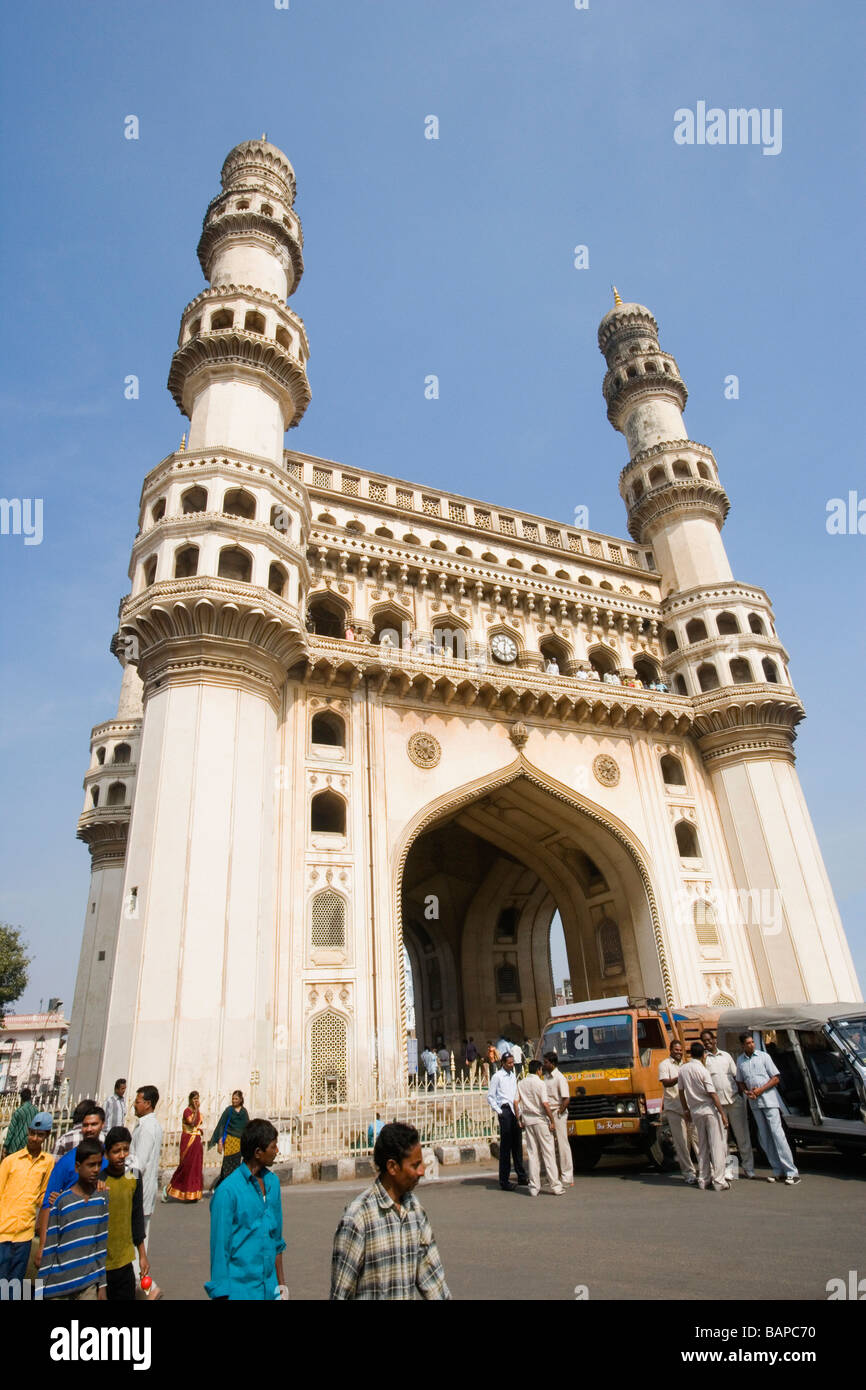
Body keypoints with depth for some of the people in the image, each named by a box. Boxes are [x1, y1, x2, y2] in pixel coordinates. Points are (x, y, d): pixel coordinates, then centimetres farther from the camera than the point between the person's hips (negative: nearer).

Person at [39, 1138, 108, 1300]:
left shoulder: (101, 1199, -1)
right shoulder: (61, 1202, -11)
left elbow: (102, 1245, 4)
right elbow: (49, 1249, -5)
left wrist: (102, 1284, 4)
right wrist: (43, 1289, -3)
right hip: (60, 1287, -2)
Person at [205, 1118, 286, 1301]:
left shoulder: (272, 1181, 2)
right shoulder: (227, 1190, -18)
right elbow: (219, 1247, -13)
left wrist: (280, 1281, 13)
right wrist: (221, 1294, -9)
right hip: (239, 1291, -5)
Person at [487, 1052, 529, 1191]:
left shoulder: (513, 1076, 15)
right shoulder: (497, 1077, -5)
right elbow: (490, 1096, -4)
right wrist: (498, 1111, -9)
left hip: (515, 1112, 7)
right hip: (505, 1111, -7)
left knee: (517, 1145, 13)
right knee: (505, 1146, -4)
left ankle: (521, 1177, 23)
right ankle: (504, 1181, 2)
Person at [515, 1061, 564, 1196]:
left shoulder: (521, 1083, 6)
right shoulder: (540, 1083, -11)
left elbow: (516, 1102, 4)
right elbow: (545, 1104, -16)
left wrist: (519, 1120, 10)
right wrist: (552, 1121, -8)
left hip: (527, 1121, 5)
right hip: (541, 1120, -5)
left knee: (532, 1154, 9)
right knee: (548, 1153, 3)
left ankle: (534, 1187, 10)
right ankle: (555, 1186, 5)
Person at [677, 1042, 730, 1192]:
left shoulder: (682, 1070, 3)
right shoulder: (703, 1070, -14)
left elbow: (681, 1092, 9)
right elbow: (712, 1094, -15)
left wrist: (686, 1110, 19)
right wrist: (722, 1114, -9)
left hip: (695, 1111, 5)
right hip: (709, 1109, -5)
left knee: (702, 1146, 14)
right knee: (717, 1145, 0)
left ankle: (703, 1180, 16)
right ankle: (719, 1181, -1)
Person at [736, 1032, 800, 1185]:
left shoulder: (764, 1056, -3)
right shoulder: (740, 1060, 7)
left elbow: (775, 1078, -2)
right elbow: (741, 1082, 16)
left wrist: (760, 1090, -11)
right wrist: (747, 1092, -5)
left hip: (769, 1099, -4)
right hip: (754, 1103, 4)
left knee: (777, 1134, -9)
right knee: (764, 1138, 6)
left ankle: (791, 1172, -6)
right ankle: (777, 1170, 14)